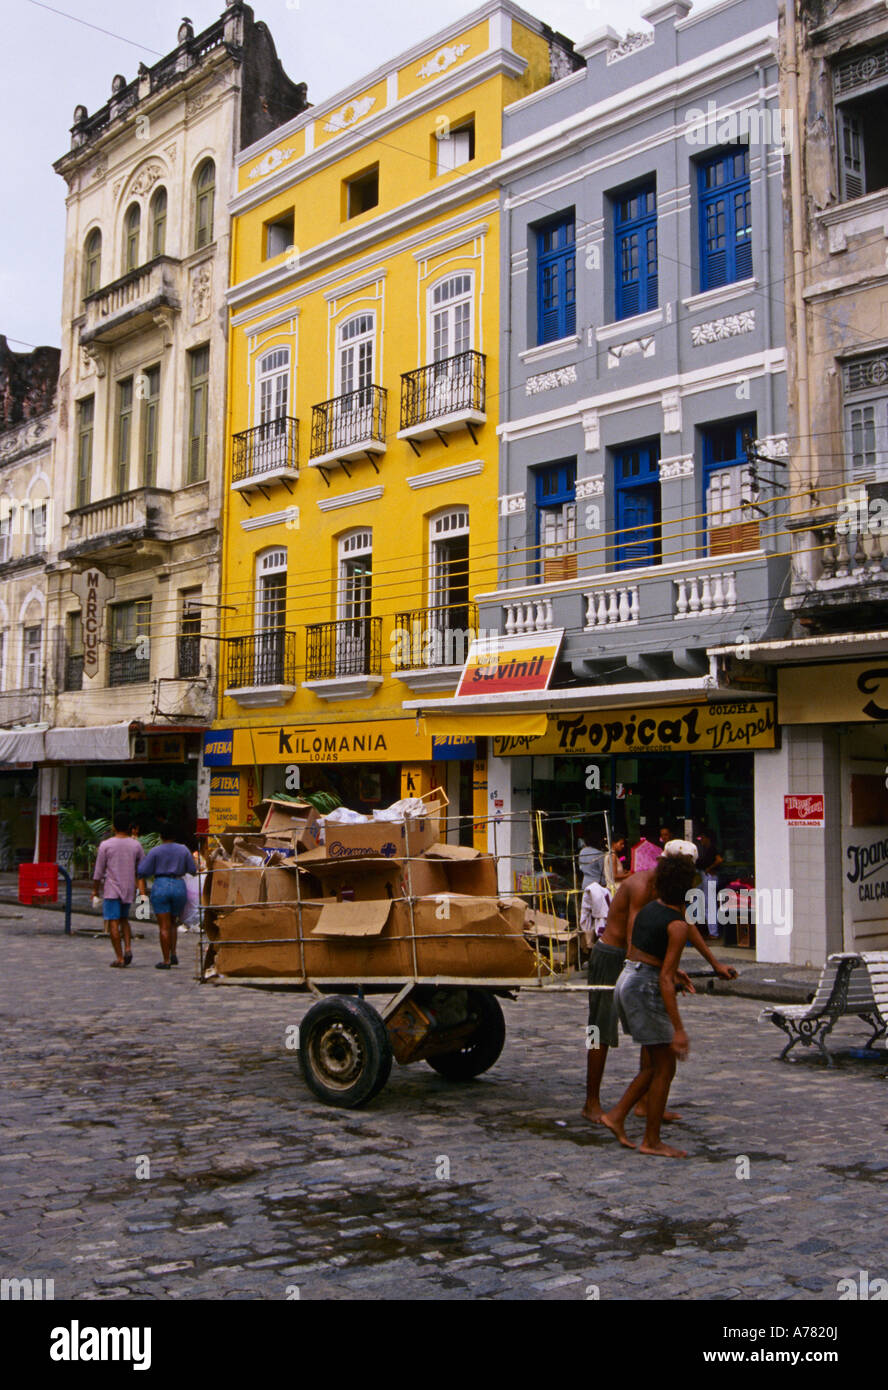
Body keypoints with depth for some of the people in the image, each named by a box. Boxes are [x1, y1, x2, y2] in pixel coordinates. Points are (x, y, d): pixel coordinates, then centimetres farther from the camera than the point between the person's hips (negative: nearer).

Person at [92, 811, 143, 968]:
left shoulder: (106, 845, -6)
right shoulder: (136, 845, 3)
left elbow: (98, 871, -3)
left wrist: (95, 890, 7)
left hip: (111, 889, -3)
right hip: (129, 888, 4)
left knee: (113, 923, -1)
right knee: (124, 919, 19)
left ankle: (119, 957, -4)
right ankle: (128, 948, 0)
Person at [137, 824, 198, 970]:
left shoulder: (155, 851, 0)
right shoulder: (183, 850, 6)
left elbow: (143, 872, -4)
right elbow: (193, 870, 9)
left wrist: (143, 892, 3)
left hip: (160, 887, -3)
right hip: (179, 886, 3)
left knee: (164, 926, -1)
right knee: (172, 922, 20)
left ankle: (166, 961, -1)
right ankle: (173, 954, 8)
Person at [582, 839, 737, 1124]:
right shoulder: (640, 886, -22)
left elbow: (686, 927, 19)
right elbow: (635, 938, -30)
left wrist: (715, 964, 23)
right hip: (610, 958, -9)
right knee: (602, 1033, -4)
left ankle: (645, 1101, 14)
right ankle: (591, 1104, 7)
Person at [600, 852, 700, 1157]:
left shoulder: (648, 908, 9)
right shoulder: (677, 925, -15)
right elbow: (665, 978, -20)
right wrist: (678, 1028, -19)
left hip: (626, 980, 9)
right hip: (646, 988, -9)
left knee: (653, 1065, 17)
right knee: (664, 1069, 3)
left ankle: (616, 1116, 15)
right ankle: (651, 1141, 8)